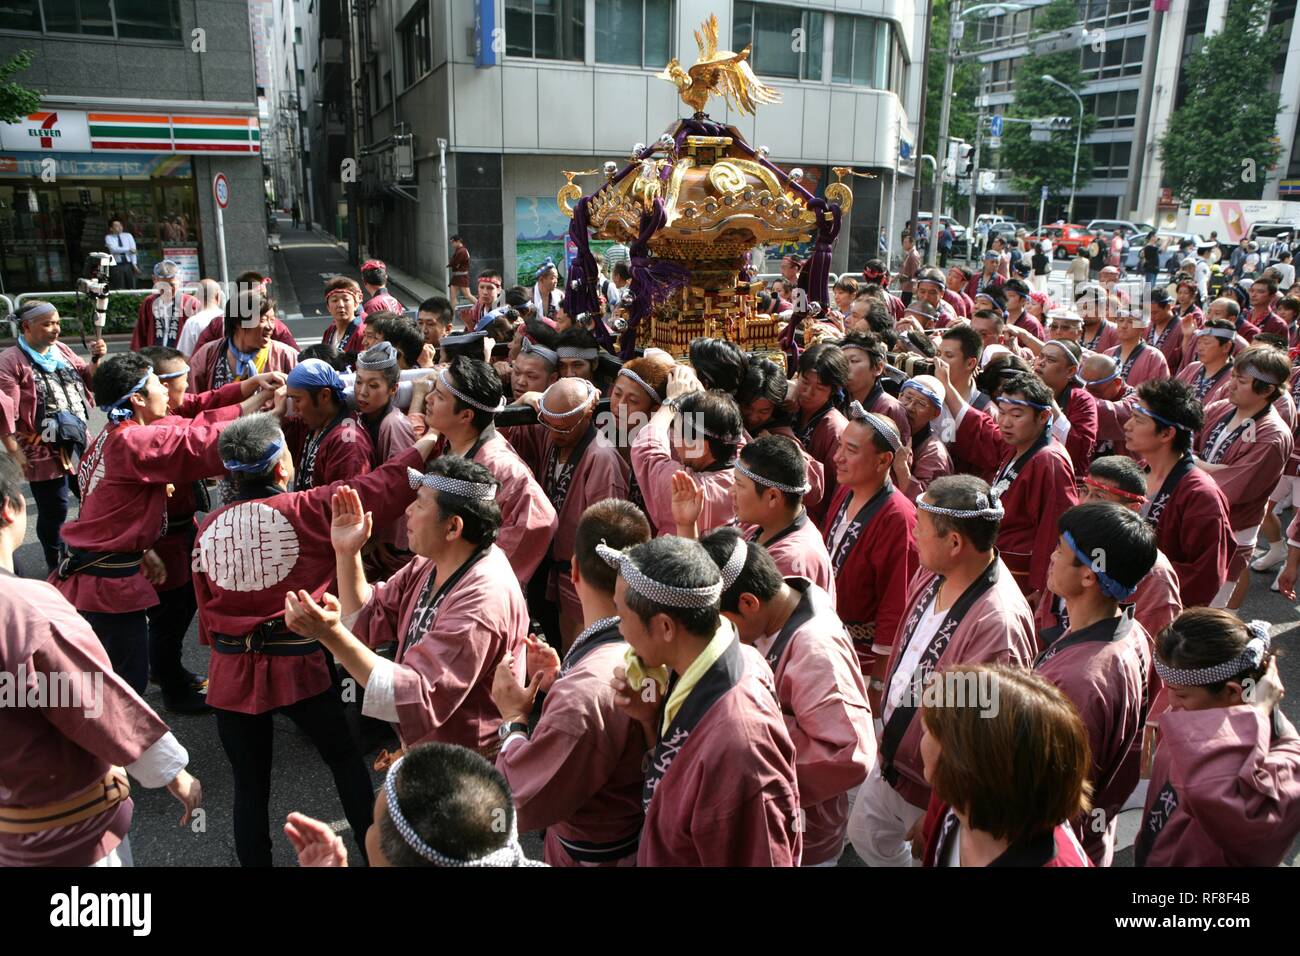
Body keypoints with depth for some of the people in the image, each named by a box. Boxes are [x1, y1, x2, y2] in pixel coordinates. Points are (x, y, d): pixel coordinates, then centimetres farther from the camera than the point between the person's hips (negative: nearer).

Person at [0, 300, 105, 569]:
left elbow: (86, 378, 17)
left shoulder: (61, 350, 7)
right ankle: (57, 567, 23)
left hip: (79, 443, 7)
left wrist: (96, 360, -3)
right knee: (53, 512, 5)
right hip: (43, 452, -6)